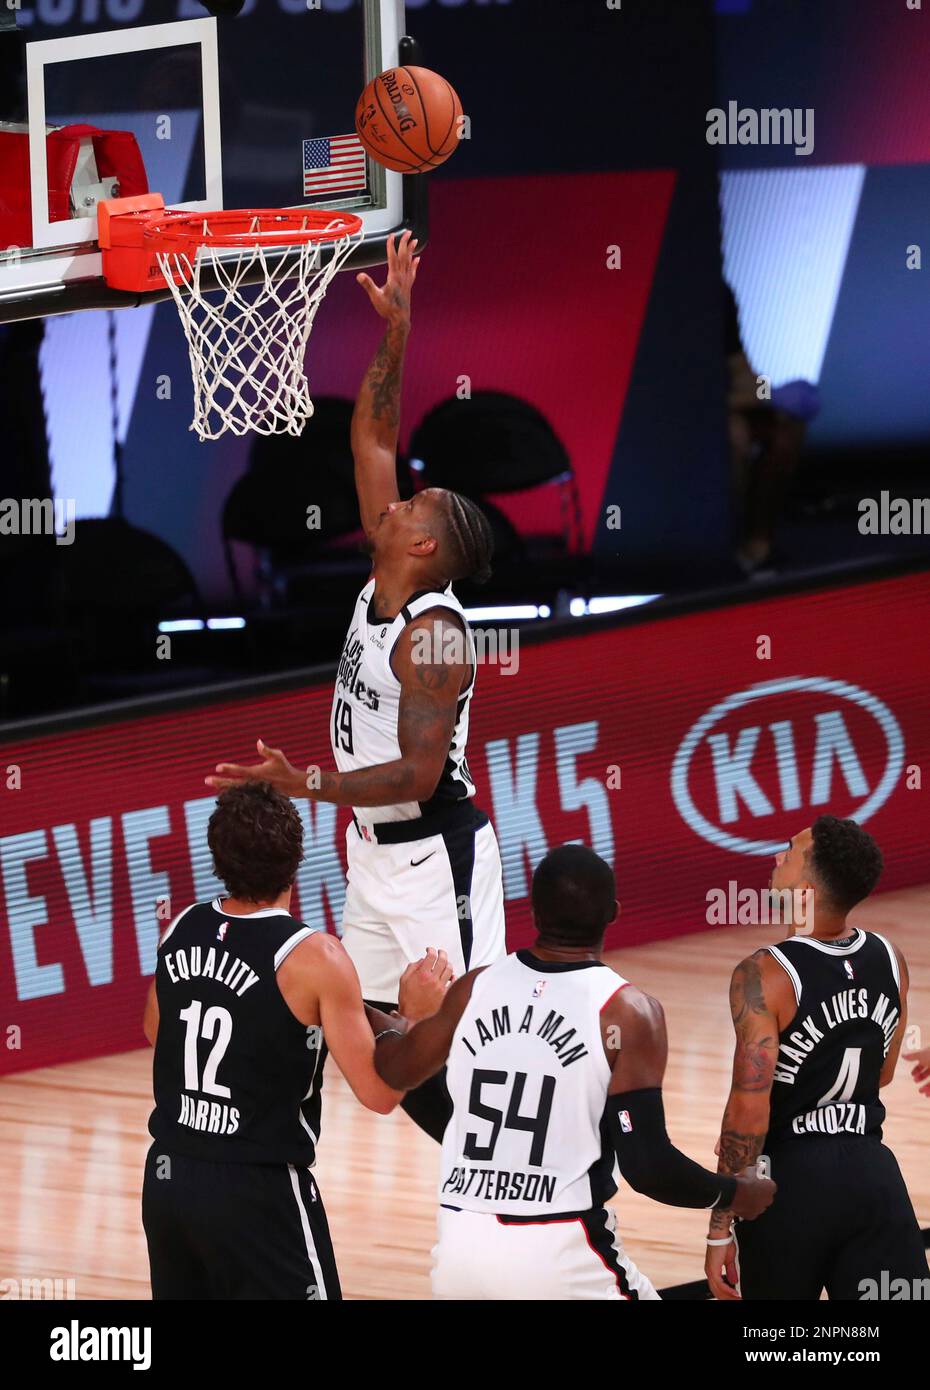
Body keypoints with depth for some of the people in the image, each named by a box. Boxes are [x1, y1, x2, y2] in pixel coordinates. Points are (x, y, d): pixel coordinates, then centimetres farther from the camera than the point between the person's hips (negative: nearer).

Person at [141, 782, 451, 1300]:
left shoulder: (183, 928, 1)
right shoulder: (313, 958, -17)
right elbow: (379, 1092, -14)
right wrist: (415, 1016, 0)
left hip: (167, 1178, 6)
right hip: (259, 1193, -6)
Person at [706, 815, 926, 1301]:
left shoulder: (765, 975, -16)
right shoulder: (889, 961, 3)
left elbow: (749, 1109, -20)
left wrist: (721, 1228, -15)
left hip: (791, 1179, -4)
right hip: (873, 1174, 4)